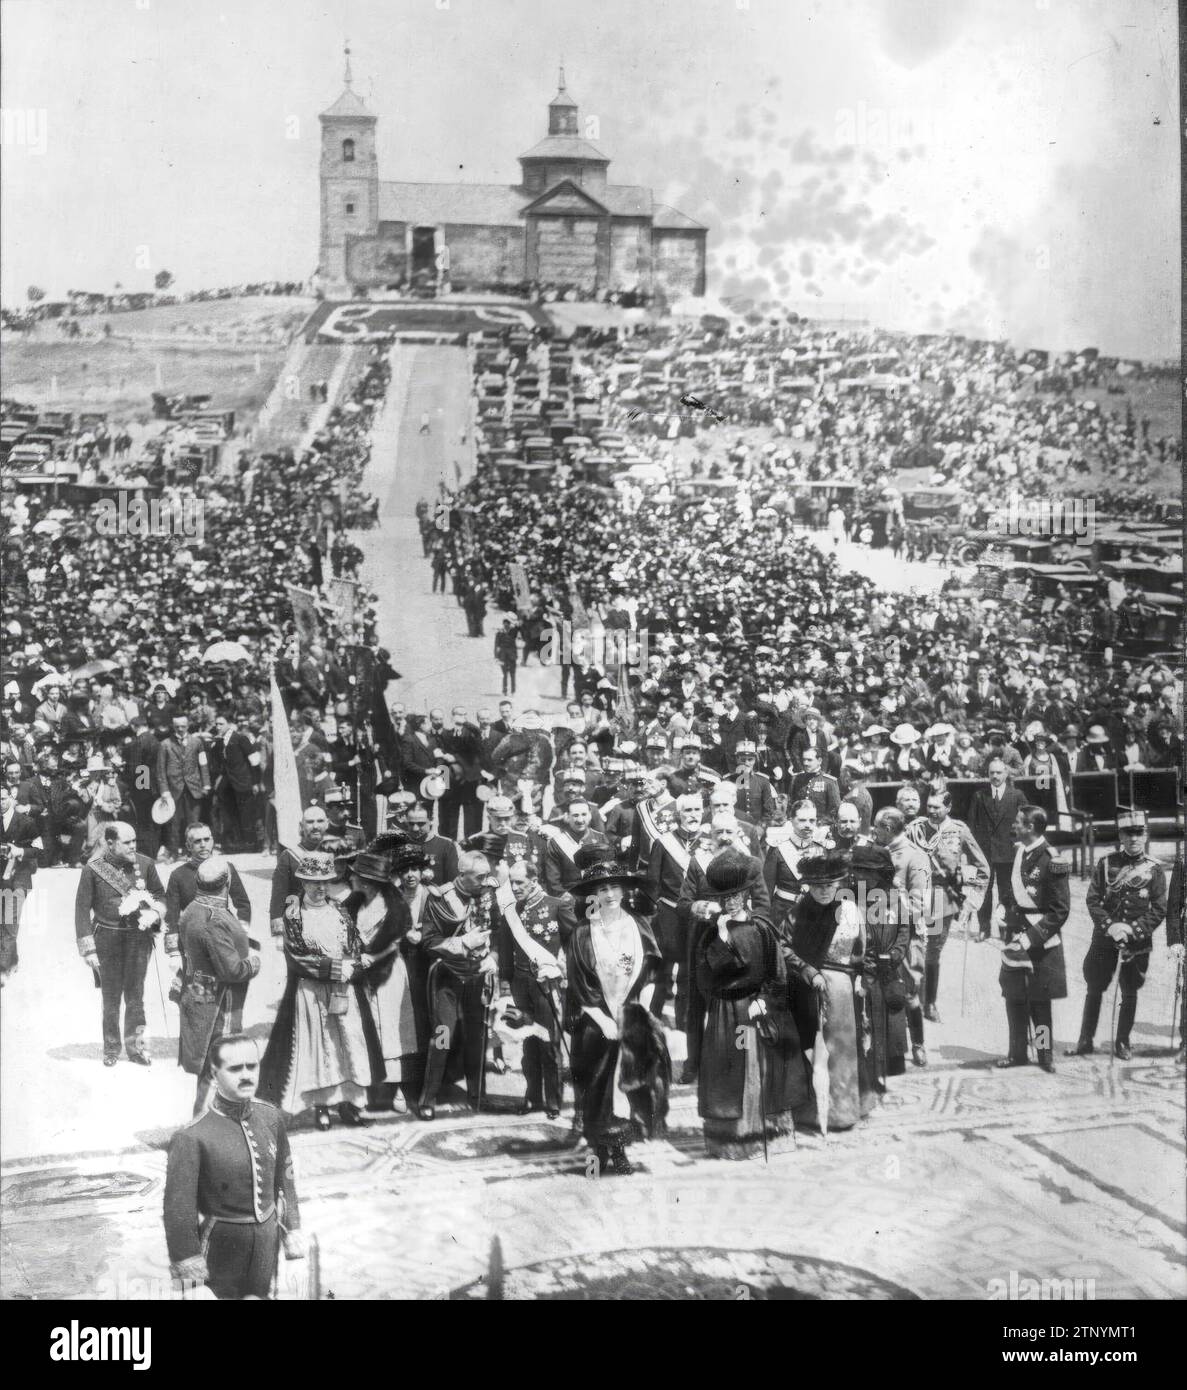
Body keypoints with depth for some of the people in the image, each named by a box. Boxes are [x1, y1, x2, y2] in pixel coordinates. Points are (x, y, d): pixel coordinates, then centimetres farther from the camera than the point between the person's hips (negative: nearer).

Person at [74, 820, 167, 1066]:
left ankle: (136, 1046, 19)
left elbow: (160, 895, 14)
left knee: (135, 995, 7)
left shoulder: (145, 864, -1)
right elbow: (82, 909, -4)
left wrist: (154, 913, -8)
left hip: (138, 935, 2)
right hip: (107, 938, -2)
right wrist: (88, 949, -6)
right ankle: (111, 1049, 21)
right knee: (111, 998, 7)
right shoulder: (92, 869, -8)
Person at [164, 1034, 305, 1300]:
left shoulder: (271, 1117, -4)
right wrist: (193, 1284, -17)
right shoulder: (191, 1138, -22)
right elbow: (178, 1210, -19)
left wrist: (292, 1229, 11)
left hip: (267, 1243, 5)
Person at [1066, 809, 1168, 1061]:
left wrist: (1133, 929, -16)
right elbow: (1093, 900, -2)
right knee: (1094, 989, 6)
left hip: (1137, 942, -1)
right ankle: (1085, 1041, 16)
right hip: (1104, 937, 1)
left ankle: (1122, 1042, 21)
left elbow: (1159, 910, -5)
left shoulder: (1155, 869, -2)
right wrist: (1109, 925, -16)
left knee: (1130, 993, 7)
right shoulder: (1106, 864, 0)